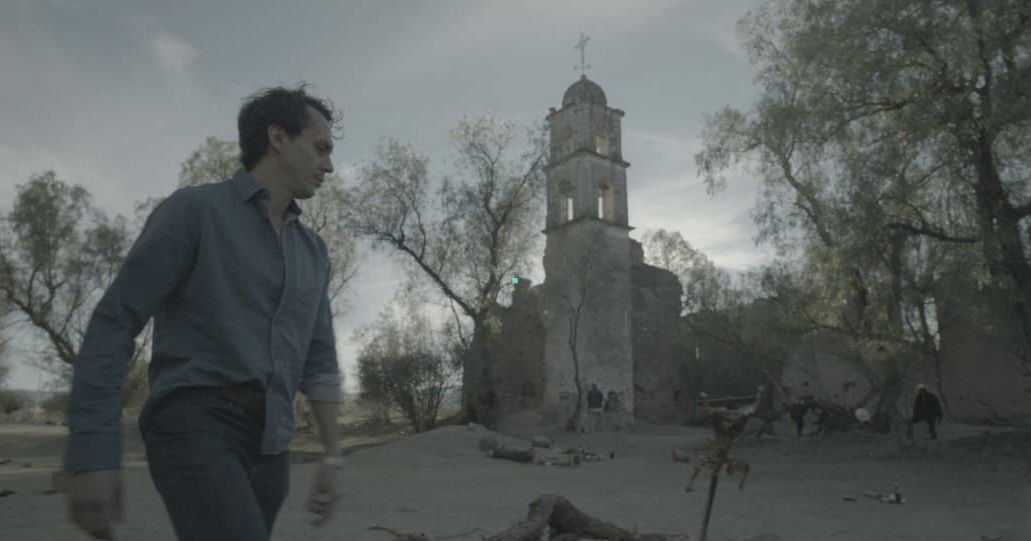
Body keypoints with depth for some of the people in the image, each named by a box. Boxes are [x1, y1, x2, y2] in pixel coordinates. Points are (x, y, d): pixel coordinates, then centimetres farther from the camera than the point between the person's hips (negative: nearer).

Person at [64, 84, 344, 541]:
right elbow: (112, 326, -7)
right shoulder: (192, 210, -3)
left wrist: (332, 457, 14)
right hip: (195, 429, -8)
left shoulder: (312, 251, 18)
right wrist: (91, 458, -13)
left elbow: (317, 359, 19)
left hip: (266, 442, 8)